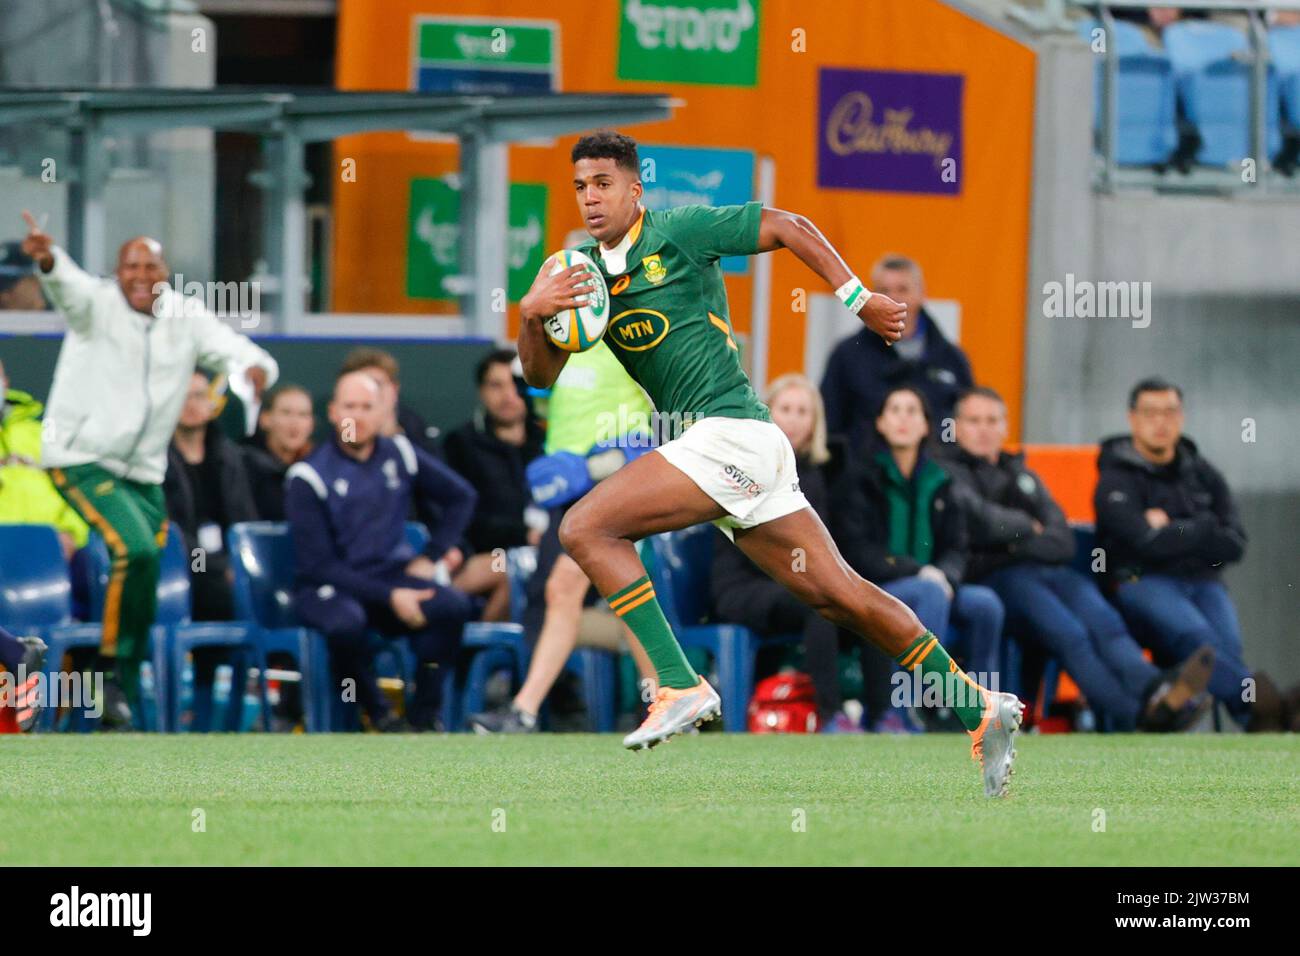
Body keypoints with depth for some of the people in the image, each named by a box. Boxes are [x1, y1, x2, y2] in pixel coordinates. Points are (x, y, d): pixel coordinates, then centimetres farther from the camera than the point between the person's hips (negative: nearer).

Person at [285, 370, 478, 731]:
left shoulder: (399, 455, 6)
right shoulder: (309, 477, -8)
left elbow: (460, 496, 21)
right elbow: (318, 565, -11)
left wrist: (433, 555, 8)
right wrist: (389, 597, -18)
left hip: (393, 574, 4)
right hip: (331, 588, -4)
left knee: (453, 605, -27)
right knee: (346, 623, -39)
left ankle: (424, 716, -20)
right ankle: (380, 716, -16)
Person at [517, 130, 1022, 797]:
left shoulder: (678, 230, -4)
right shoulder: (581, 269, 15)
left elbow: (789, 228, 1)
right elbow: (540, 374, 12)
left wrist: (858, 299, -2)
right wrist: (531, 314, -8)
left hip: (730, 433, -7)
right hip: (709, 445, 7)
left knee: (586, 528, -17)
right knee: (838, 594, 5)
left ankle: (679, 687, -18)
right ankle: (981, 712, 8)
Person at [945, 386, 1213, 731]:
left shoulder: (1022, 475, 32)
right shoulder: (950, 473, 15)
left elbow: (1062, 541, 17)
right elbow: (981, 522, -7)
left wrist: (1019, 543, -2)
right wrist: (1029, 527, 10)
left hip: (1051, 570, 5)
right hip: (996, 575, -5)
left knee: (1103, 621, -28)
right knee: (1068, 634, -32)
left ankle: (1152, 690, -54)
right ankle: (1132, 715, -48)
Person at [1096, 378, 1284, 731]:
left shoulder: (1203, 476, 21)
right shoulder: (1116, 481, 5)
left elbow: (1234, 545, 8)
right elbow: (1147, 544, -12)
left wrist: (1172, 532, -1)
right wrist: (1206, 530, 0)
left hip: (1202, 581, 5)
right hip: (1142, 582, -5)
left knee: (1227, 642, -30)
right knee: (1192, 634, -37)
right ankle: (1258, 702, -58)